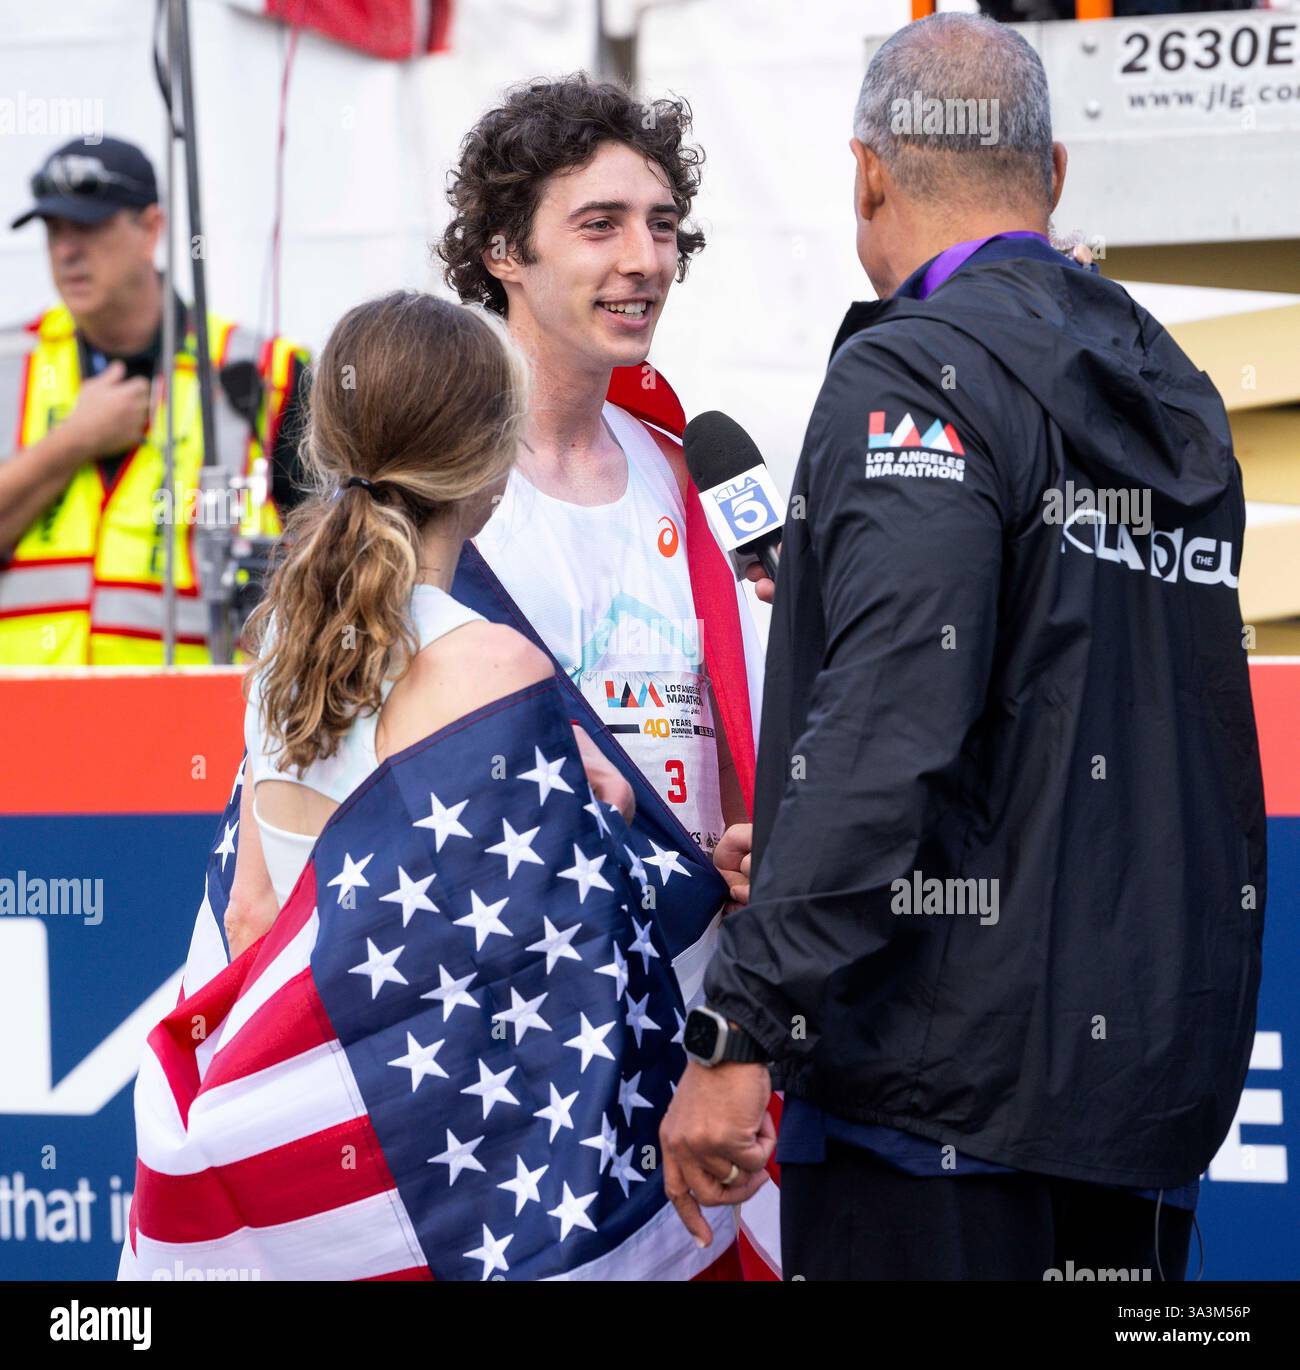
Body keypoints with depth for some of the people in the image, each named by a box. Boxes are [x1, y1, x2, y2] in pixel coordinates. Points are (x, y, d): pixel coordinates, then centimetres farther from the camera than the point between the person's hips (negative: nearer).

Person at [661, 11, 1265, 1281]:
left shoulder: (915, 378, -10)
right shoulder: (1173, 394, 16)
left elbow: (889, 733, -21)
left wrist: (741, 1033, -21)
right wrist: (794, 865, 31)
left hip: (952, 1068, -8)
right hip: (1158, 1065, 8)